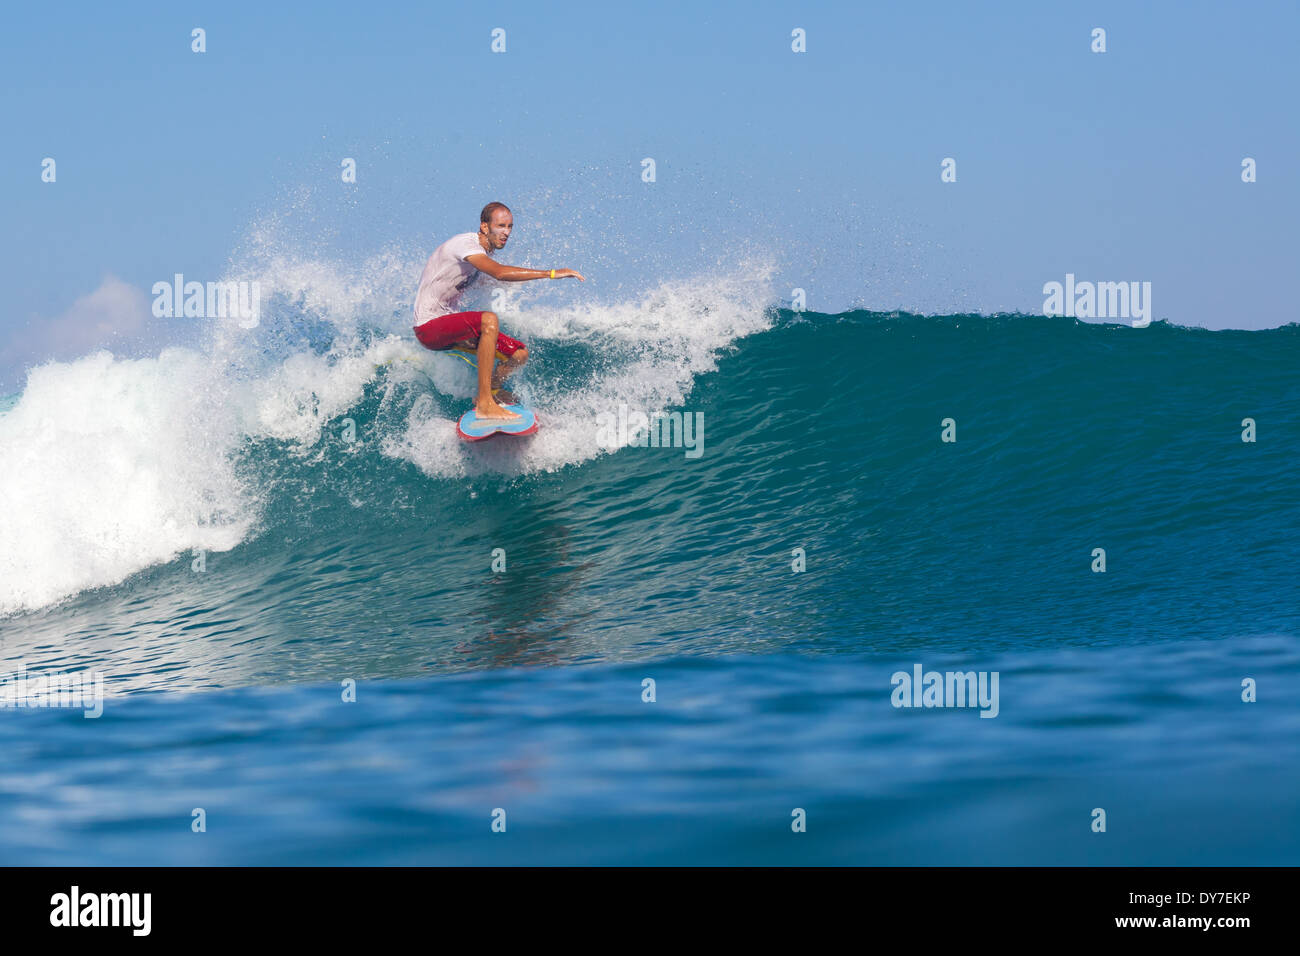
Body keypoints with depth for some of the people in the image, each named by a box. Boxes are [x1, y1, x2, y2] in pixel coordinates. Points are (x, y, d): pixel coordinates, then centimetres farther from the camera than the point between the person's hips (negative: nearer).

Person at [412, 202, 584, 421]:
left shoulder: (484, 252, 9)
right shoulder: (465, 244, -21)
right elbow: (500, 273, -38)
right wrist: (551, 273, -38)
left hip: (451, 327, 9)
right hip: (429, 327, -9)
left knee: (519, 354, -1)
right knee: (489, 320, -36)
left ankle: (487, 393, 24)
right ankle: (484, 404, -35)